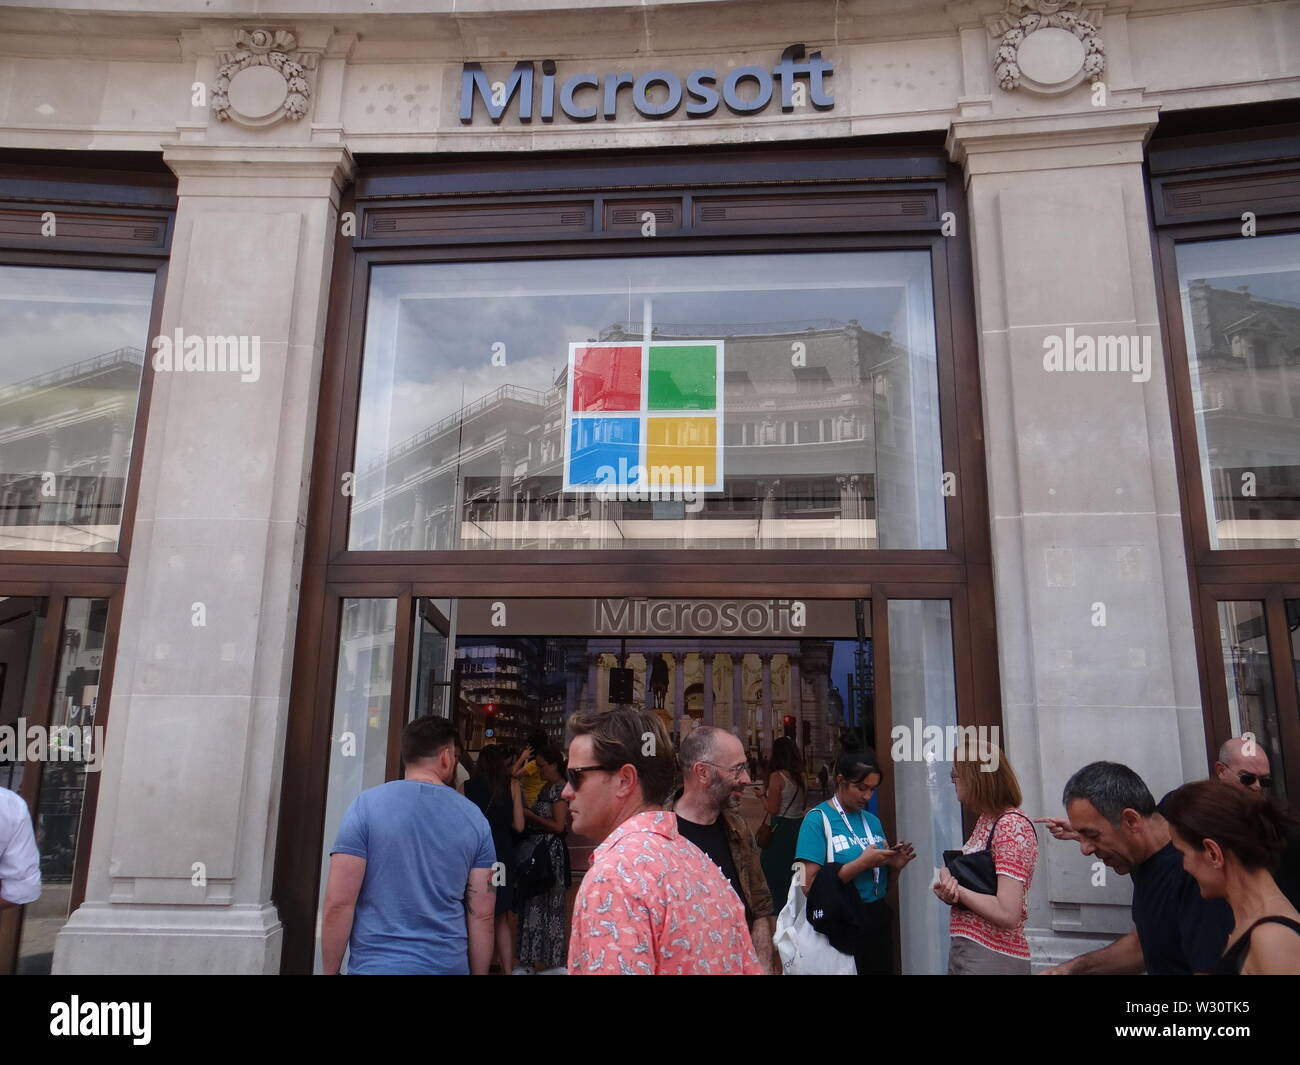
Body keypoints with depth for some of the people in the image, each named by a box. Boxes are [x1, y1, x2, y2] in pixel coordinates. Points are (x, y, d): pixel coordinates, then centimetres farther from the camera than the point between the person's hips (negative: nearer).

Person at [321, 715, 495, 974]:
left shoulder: (367, 805, -8)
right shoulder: (474, 817, -1)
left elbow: (339, 903, -11)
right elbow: (481, 914, 0)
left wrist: (331, 971, 0)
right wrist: (478, 972, 11)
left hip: (376, 965, -2)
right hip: (448, 965, 2)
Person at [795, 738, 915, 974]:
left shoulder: (872, 821, 8)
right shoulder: (818, 819, -11)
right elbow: (810, 885, -18)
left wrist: (894, 865, -4)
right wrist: (862, 863, -21)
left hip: (877, 920, 6)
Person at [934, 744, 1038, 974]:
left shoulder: (1012, 826, -19)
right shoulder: (985, 821, 8)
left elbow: (1007, 914, -26)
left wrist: (955, 888, -16)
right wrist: (947, 880, -9)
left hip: (992, 956, -8)